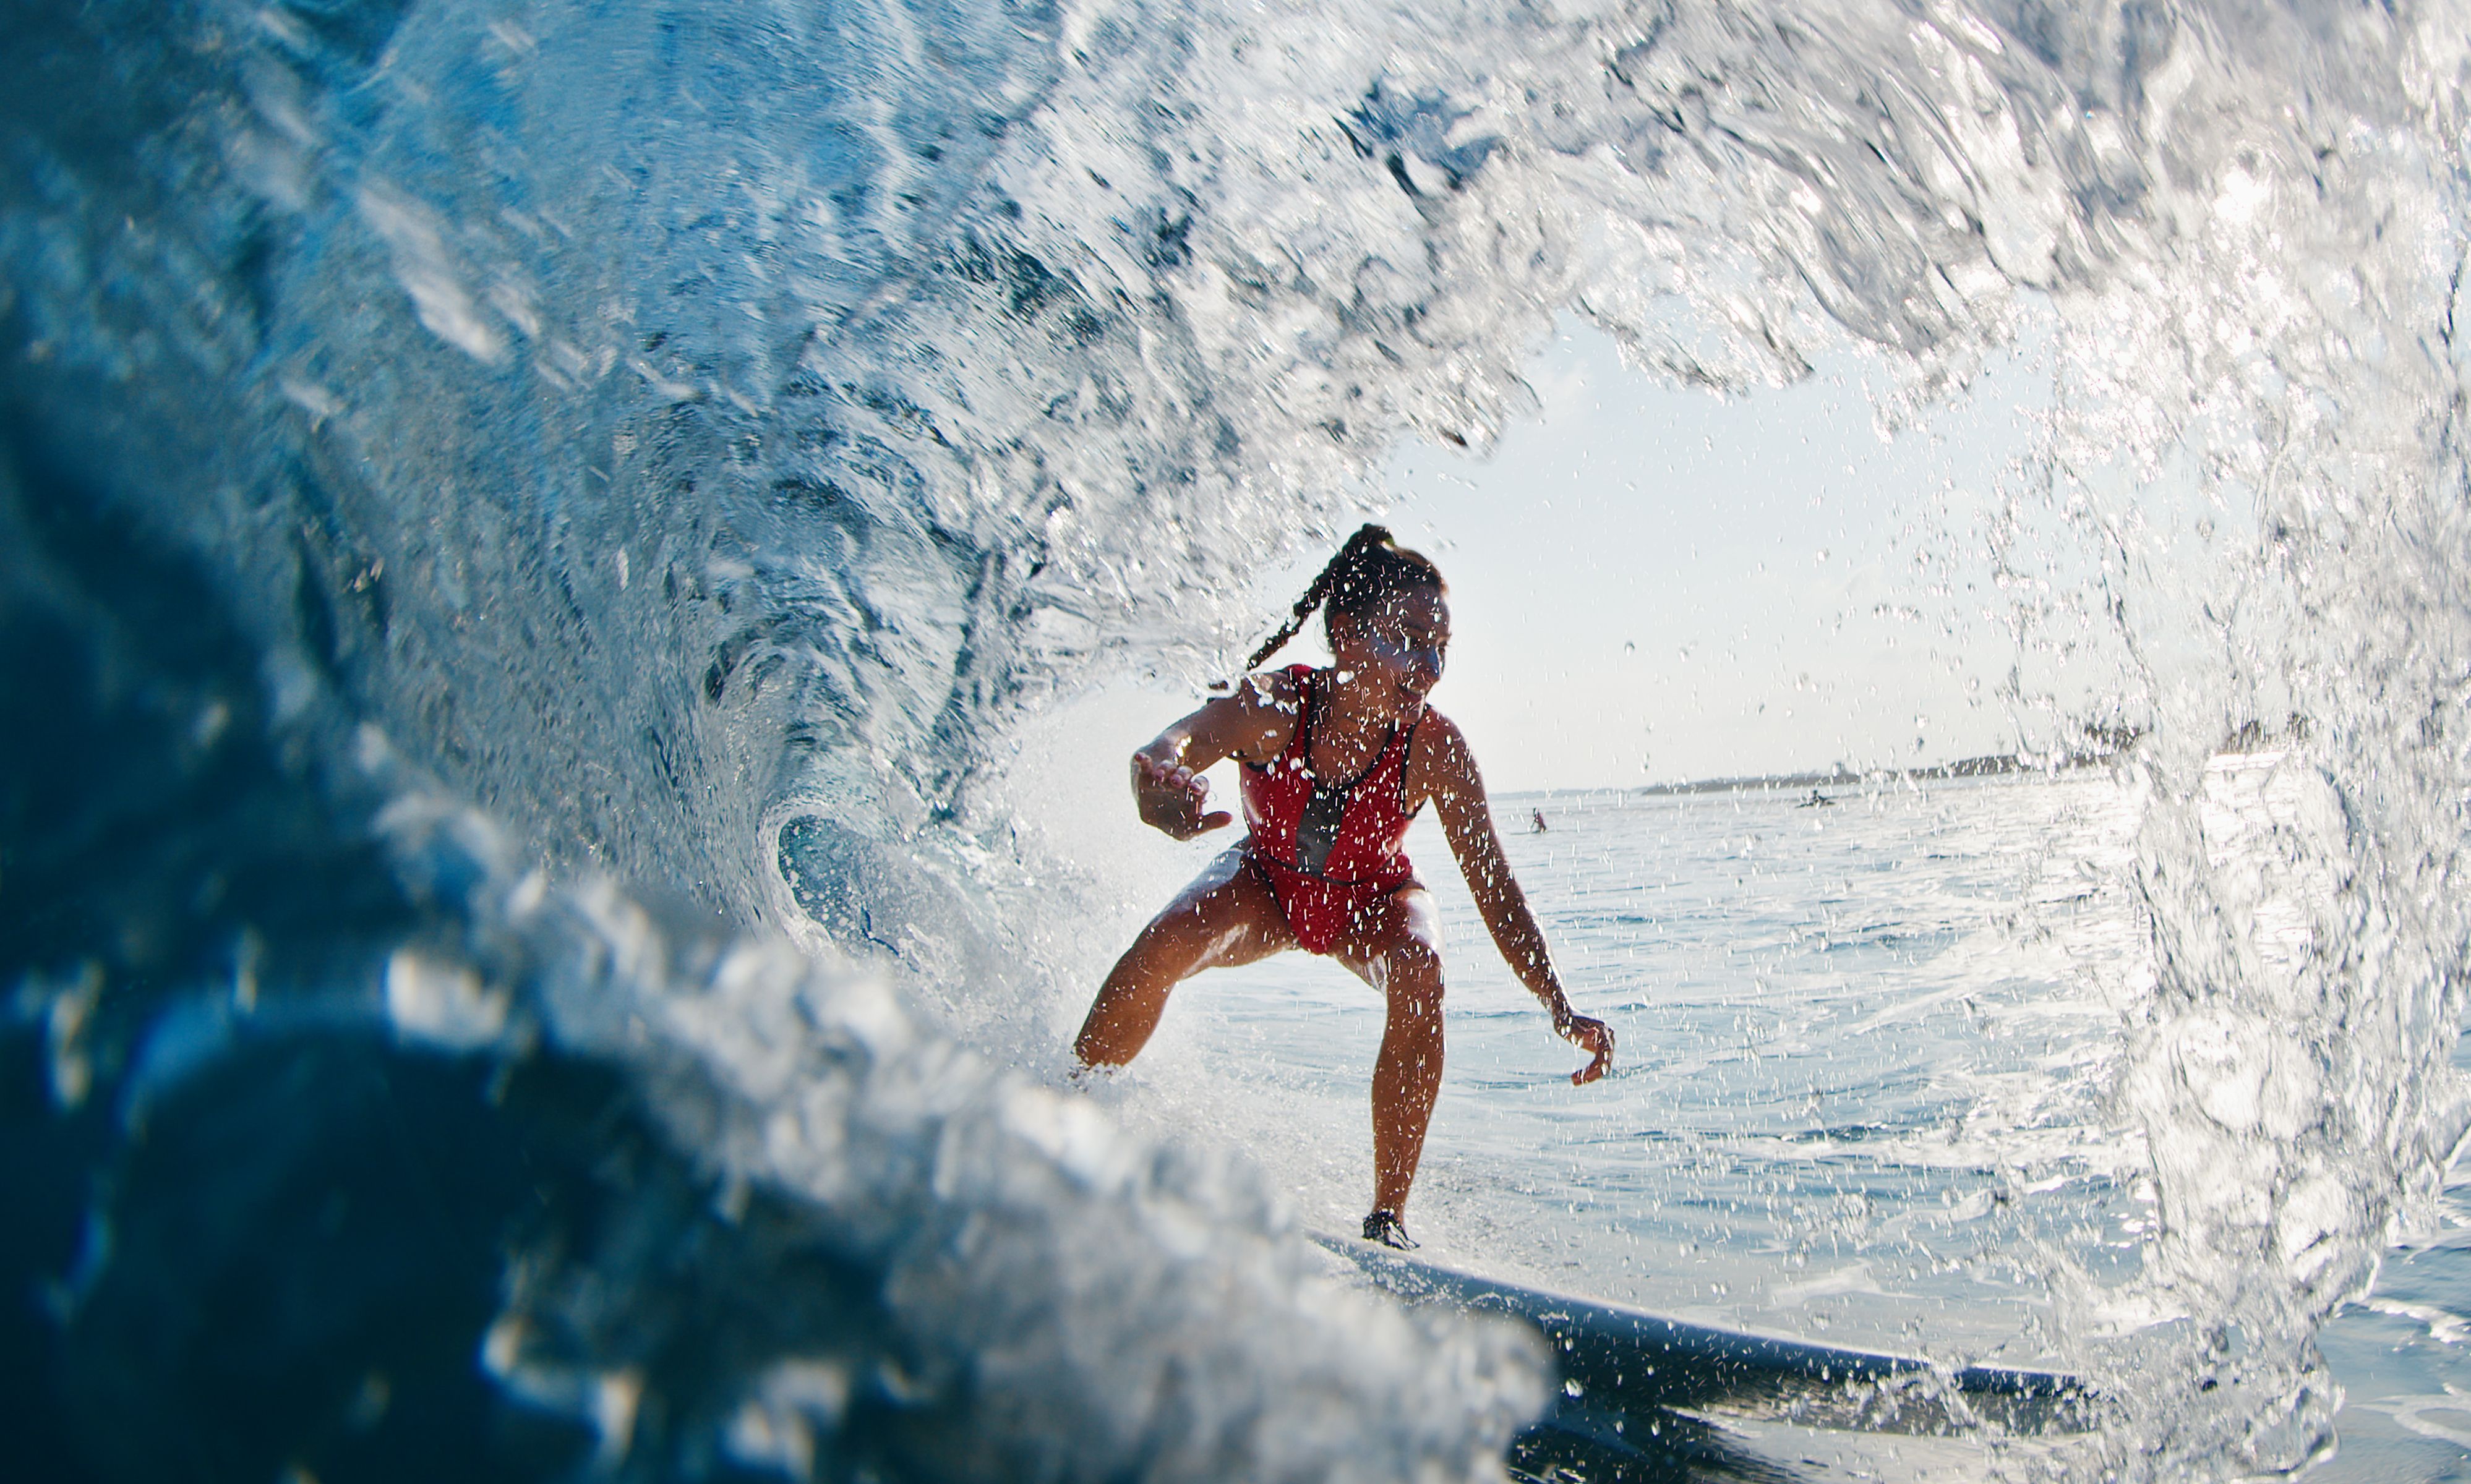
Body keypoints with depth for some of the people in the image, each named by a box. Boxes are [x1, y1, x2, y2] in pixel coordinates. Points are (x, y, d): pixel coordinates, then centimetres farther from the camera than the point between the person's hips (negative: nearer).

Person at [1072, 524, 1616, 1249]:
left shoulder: (1436, 749, -30)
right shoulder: (1272, 708, -32)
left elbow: (1496, 894, -29)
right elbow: (1174, 745, -49)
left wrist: (1560, 1010, -42)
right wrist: (1162, 778, -75)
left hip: (1370, 902, 0)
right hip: (1265, 883, 0)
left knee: (1419, 972, -32)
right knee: (1163, 945, -29)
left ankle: (1387, 1216, -19)